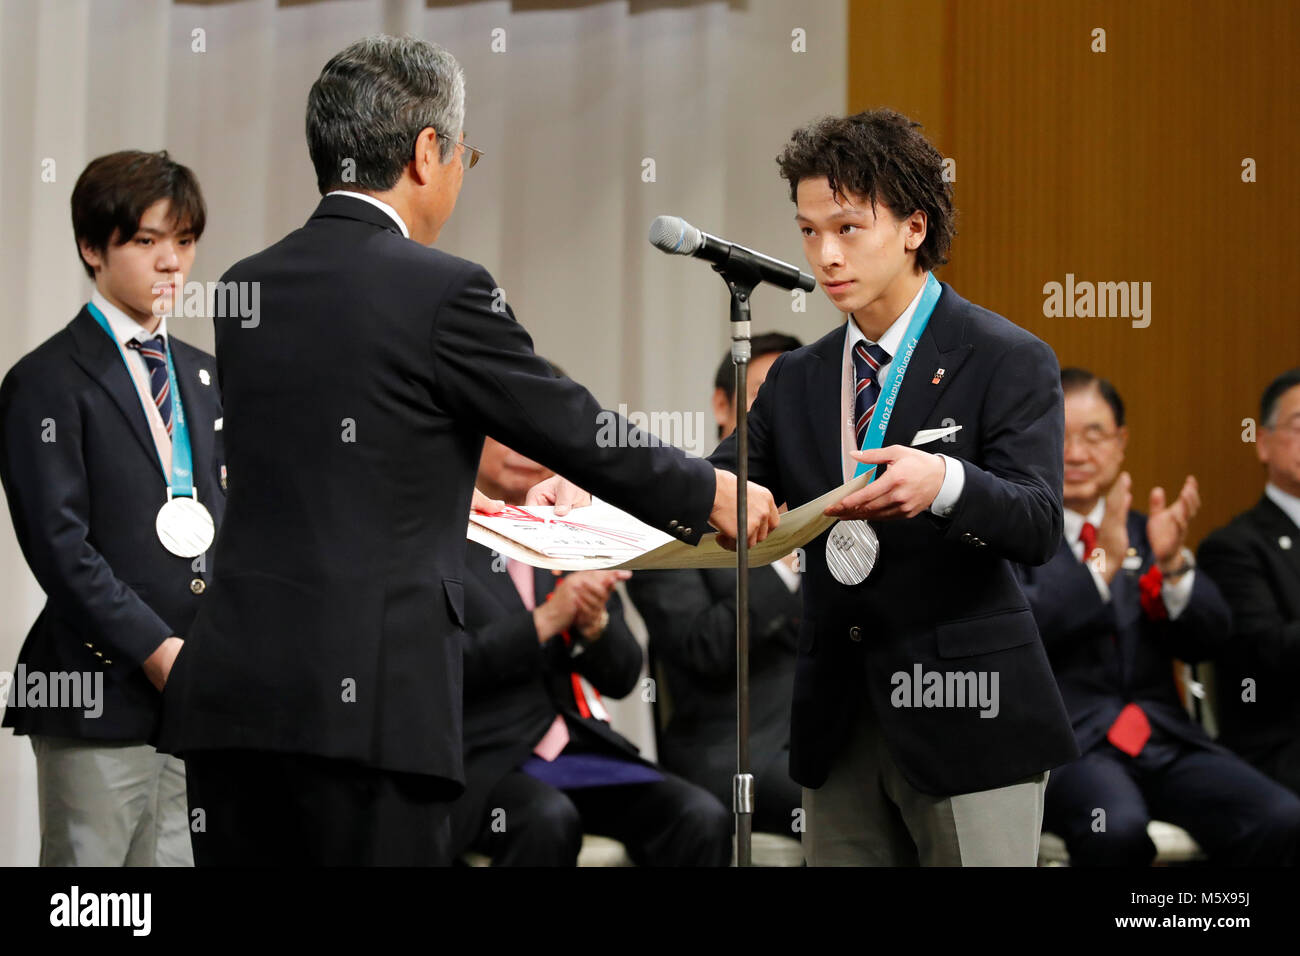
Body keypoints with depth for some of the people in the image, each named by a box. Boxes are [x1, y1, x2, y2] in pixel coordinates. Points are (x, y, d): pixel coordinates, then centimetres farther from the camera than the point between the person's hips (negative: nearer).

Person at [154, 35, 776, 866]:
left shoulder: (246, 289, 12)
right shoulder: (444, 291, -8)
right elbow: (581, 434, 1)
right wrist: (711, 493, 19)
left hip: (228, 692, 6)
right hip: (367, 703, -6)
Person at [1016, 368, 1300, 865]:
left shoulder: (1145, 531, 19)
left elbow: (1209, 639, 8)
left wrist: (1173, 562, -10)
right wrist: (1103, 563, -22)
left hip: (1163, 739, 4)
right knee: (1118, 825, -37)